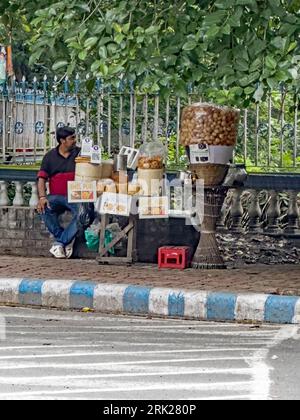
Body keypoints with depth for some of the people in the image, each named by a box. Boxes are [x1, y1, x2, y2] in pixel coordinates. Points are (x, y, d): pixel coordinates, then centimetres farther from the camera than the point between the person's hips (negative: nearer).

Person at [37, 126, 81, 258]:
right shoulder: (50, 156, 11)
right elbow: (41, 178, 4)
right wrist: (42, 197, -15)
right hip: (57, 197, 1)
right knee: (45, 209, -32)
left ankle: (60, 242, -22)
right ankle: (67, 241, -19)